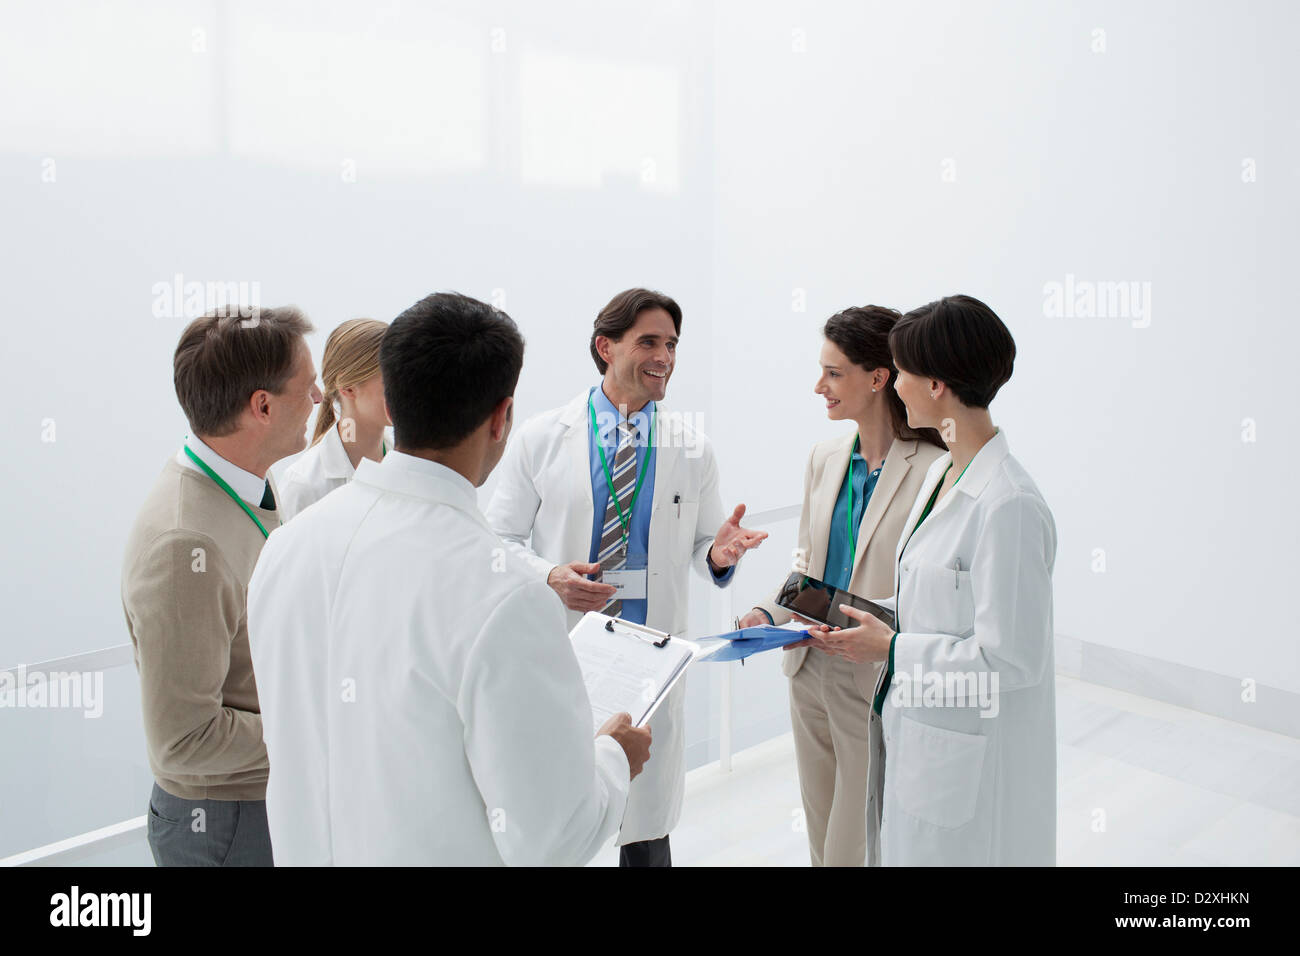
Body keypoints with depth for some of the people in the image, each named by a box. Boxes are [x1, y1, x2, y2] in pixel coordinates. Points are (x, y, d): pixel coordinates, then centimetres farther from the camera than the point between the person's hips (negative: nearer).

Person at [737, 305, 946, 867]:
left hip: (877, 683, -6)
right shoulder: (825, 457, 5)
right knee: (820, 838, 21)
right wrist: (773, 613, -1)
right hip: (812, 670, 6)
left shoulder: (933, 471, -18)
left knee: (855, 849, 7)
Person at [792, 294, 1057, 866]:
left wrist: (892, 648, -16)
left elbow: (1010, 659, -24)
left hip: (970, 765, -9)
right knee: (904, 851, 21)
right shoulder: (941, 473, 6)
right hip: (915, 734, 9)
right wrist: (860, 620, 3)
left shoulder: (1010, 506, -25)